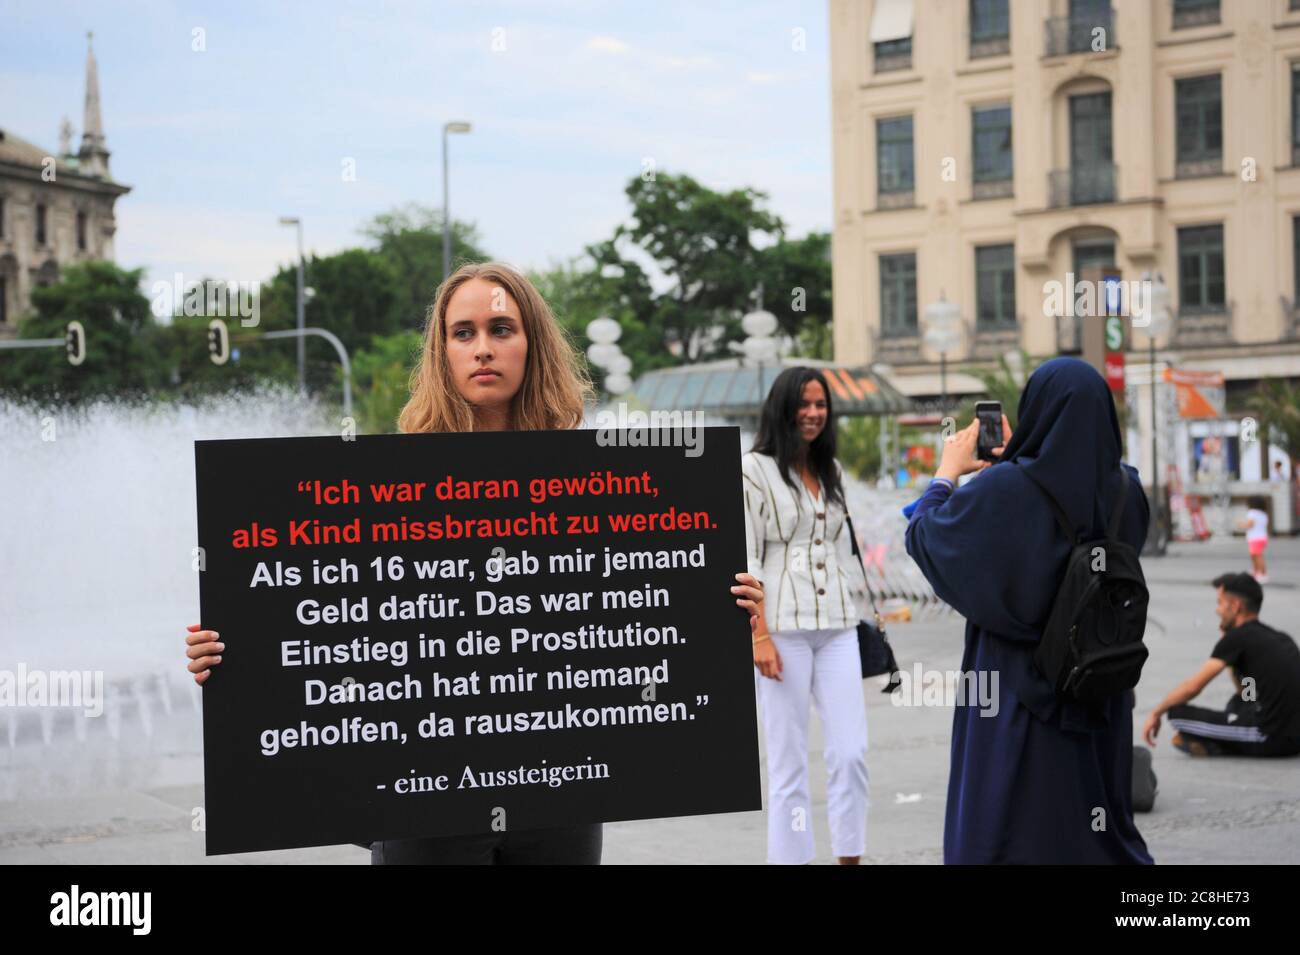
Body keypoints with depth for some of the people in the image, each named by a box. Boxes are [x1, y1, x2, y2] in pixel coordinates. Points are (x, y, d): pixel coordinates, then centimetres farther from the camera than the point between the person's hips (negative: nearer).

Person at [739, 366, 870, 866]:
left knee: (851, 752, -2)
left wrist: (853, 611, 17)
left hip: (837, 629, 5)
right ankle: (791, 857, 5)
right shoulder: (755, 468, -3)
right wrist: (759, 634, -14)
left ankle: (850, 856, 6)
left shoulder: (830, 471, 16)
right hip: (783, 630, -5)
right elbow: (743, 558, -8)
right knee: (788, 763, -1)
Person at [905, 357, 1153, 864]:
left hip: (1017, 691, -5)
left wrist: (949, 469, 11)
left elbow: (922, 534, -4)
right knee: (1095, 815, 17)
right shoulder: (1125, 488, -4)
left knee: (1000, 833, 5)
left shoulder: (1005, 490, -19)